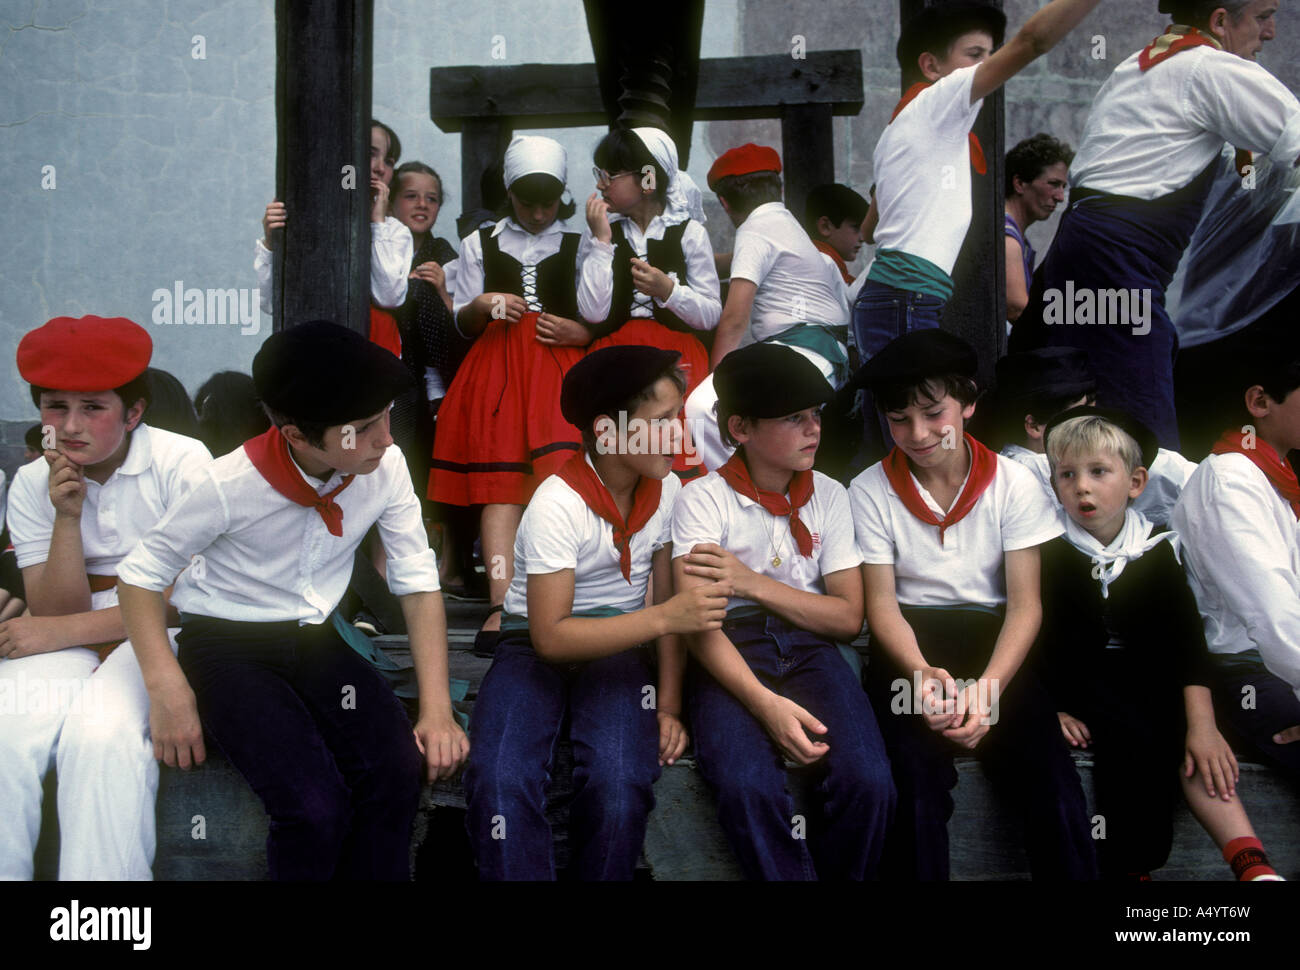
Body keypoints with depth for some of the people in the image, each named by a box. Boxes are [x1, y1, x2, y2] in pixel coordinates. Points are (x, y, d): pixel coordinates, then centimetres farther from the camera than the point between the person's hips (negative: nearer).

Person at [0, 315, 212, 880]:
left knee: (99, 733, -31)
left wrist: (62, 630, -11)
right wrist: (67, 517, -16)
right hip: (68, 640, 3)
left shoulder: (182, 462, -8)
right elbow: (55, 612, -2)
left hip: (160, 632, -3)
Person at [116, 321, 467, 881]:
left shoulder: (386, 468, -12)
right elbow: (140, 575, -9)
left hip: (313, 641, 4)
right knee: (316, 808, -26)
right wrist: (167, 688, -22)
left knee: (400, 773, -23)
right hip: (227, 645, -3)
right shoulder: (231, 484, -21)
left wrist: (437, 707, -12)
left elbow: (418, 583, -4)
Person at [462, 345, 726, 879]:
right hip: (537, 647, -3)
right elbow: (551, 637, -23)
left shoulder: (667, 489, -4)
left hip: (619, 645, 3)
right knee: (500, 782, -31)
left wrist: (669, 705, -9)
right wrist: (663, 617, -28)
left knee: (620, 783, -28)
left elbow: (670, 605, 2)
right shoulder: (557, 503, -20)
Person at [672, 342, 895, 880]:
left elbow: (848, 617, 4)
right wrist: (766, 703, -27)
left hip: (809, 647, 3)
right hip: (732, 653, -3)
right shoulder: (703, 499, -3)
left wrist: (751, 581, -10)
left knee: (869, 783, -25)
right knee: (747, 787, -32)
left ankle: (840, 874, 1)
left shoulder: (829, 495, 9)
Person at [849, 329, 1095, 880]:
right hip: (910, 644, -1)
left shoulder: (1013, 484, 2)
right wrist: (923, 672, -22)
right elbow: (881, 603, -2)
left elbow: (1025, 604, -2)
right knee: (916, 789, -29)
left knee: (1054, 789, -23)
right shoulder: (871, 491, 2)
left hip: (994, 641, 1)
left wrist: (988, 686, -19)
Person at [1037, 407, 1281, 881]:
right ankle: (1129, 867, -24)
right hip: (1079, 673, -3)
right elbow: (1039, 637, -7)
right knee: (1133, 734, -30)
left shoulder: (1155, 549, 2)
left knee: (1193, 742, -24)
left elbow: (1185, 634, -7)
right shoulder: (1048, 552, -6)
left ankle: (1251, 863, -32)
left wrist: (1202, 723, -19)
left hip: (1146, 671, 3)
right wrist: (1050, 708, -20)